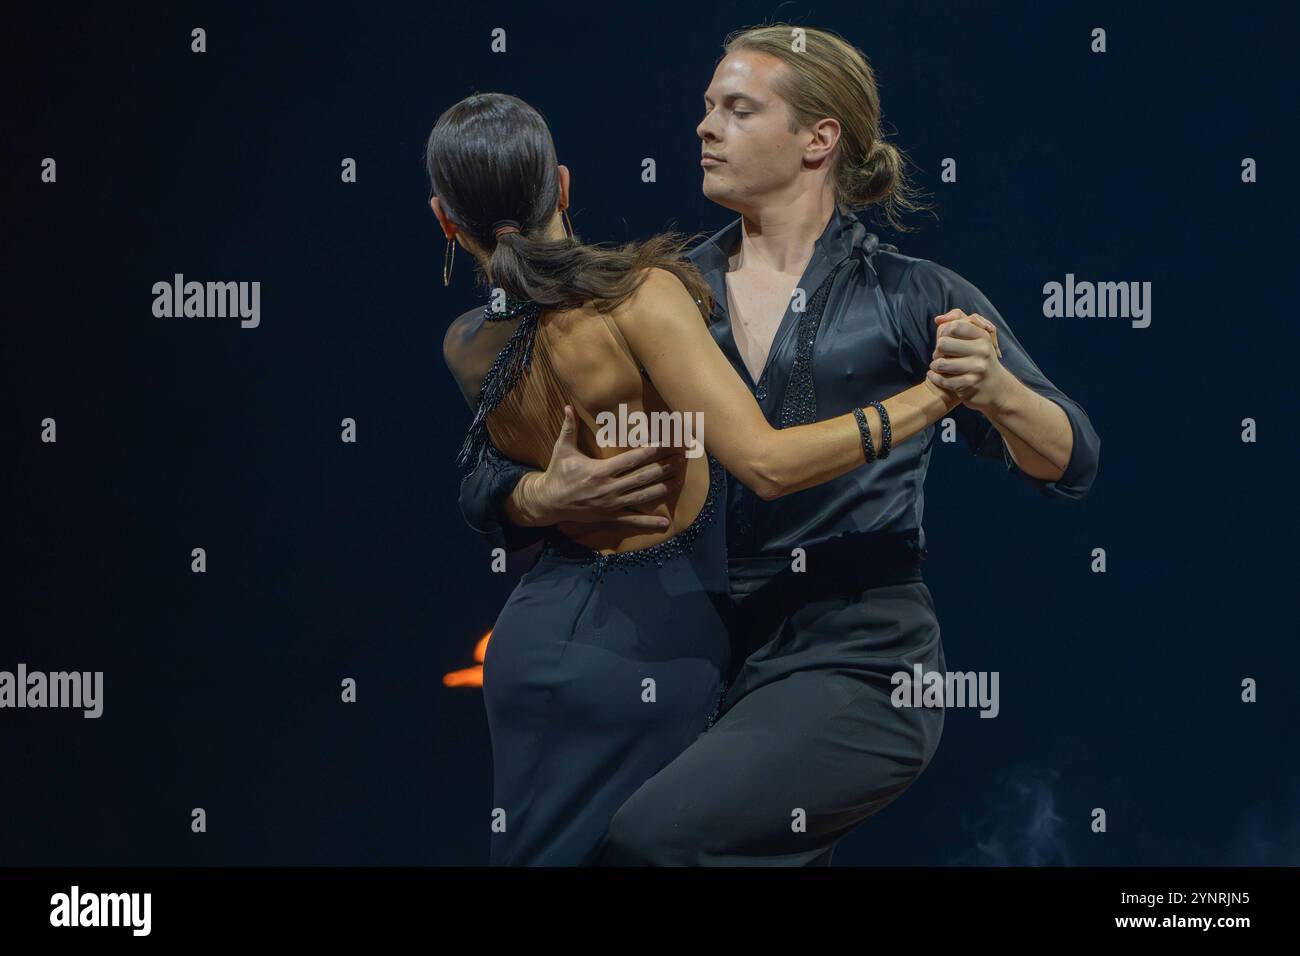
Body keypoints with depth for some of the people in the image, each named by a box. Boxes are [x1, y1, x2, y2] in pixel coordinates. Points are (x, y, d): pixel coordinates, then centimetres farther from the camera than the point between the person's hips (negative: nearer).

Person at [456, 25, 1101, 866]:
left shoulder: (909, 297, -1)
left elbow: (1071, 465, -3)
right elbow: (487, 486, 7)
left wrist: (996, 392, -24)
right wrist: (545, 499, -16)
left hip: (858, 667, -6)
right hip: (708, 665, 6)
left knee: (649, 837, -27)